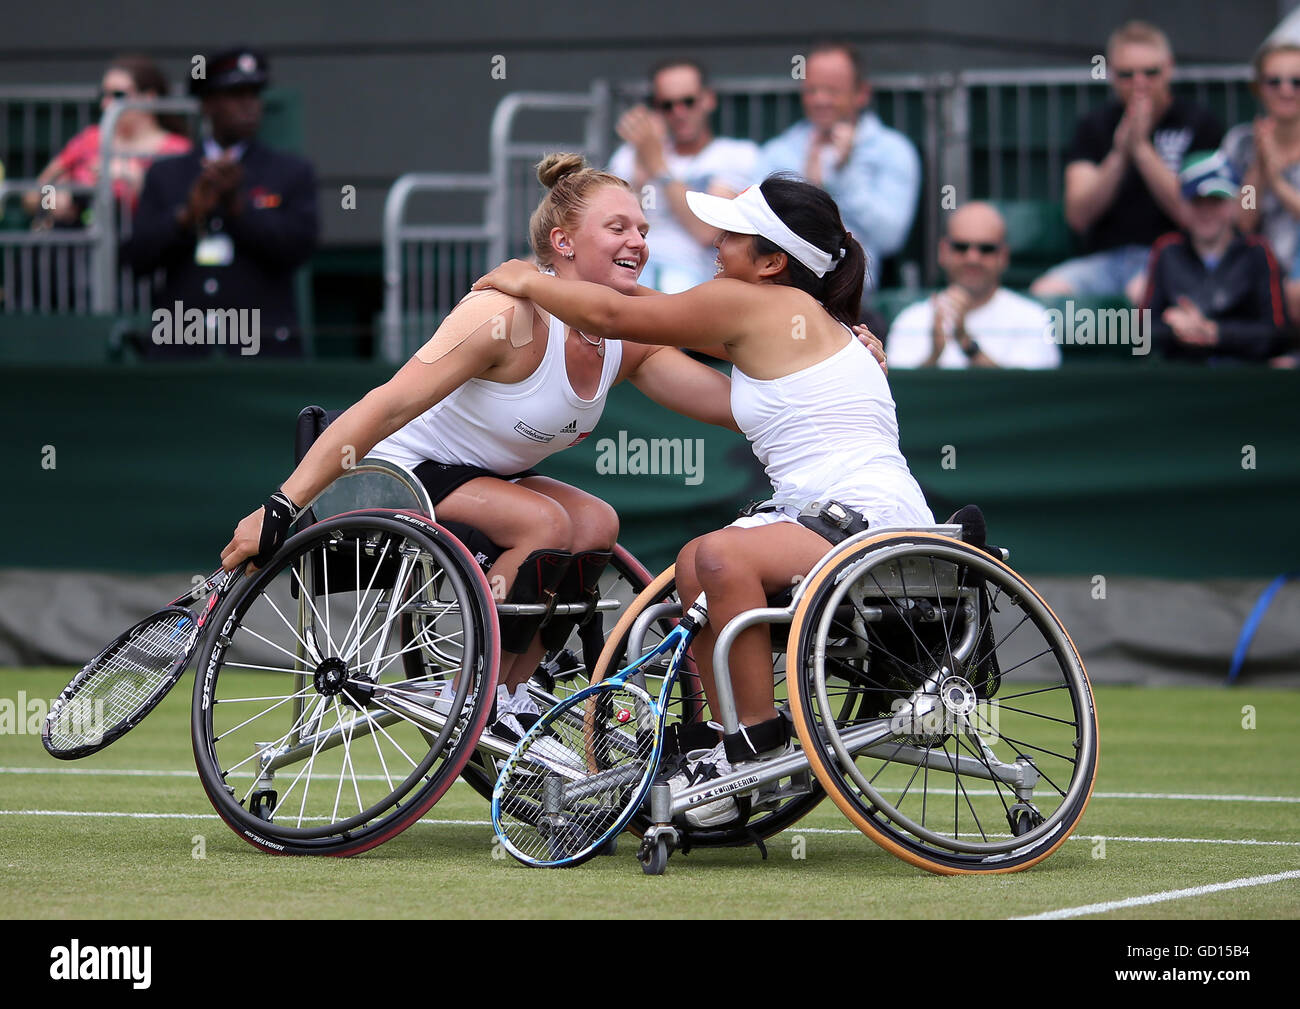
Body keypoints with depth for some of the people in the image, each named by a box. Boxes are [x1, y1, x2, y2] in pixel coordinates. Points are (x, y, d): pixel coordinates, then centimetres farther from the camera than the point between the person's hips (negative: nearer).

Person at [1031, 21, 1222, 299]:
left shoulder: (1199, 124, 3)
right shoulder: (1094, 126, 12)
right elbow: (1078, 216, 1)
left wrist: (1142, 149, -13)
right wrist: (1119, 155, -12)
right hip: (1105, 259, 3)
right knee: (1046, 290, -28)